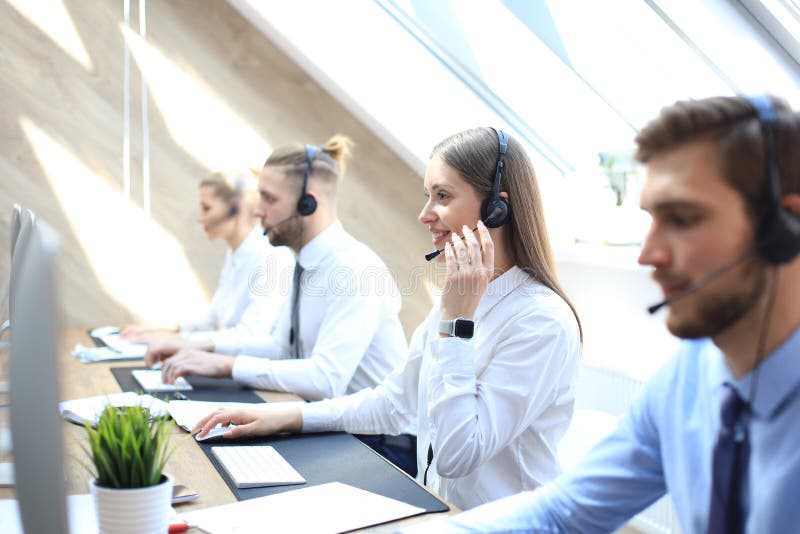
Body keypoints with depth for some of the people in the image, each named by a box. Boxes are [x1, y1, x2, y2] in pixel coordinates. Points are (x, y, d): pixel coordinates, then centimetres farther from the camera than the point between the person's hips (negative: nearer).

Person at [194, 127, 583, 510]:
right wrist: (288, 416, 4)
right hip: (433, 511, 7)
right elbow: (394, 402, 12)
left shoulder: (543, 320, -20)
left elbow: (456, 456, -22)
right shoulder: (459, 297, 6)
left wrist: (457, 318, -23)